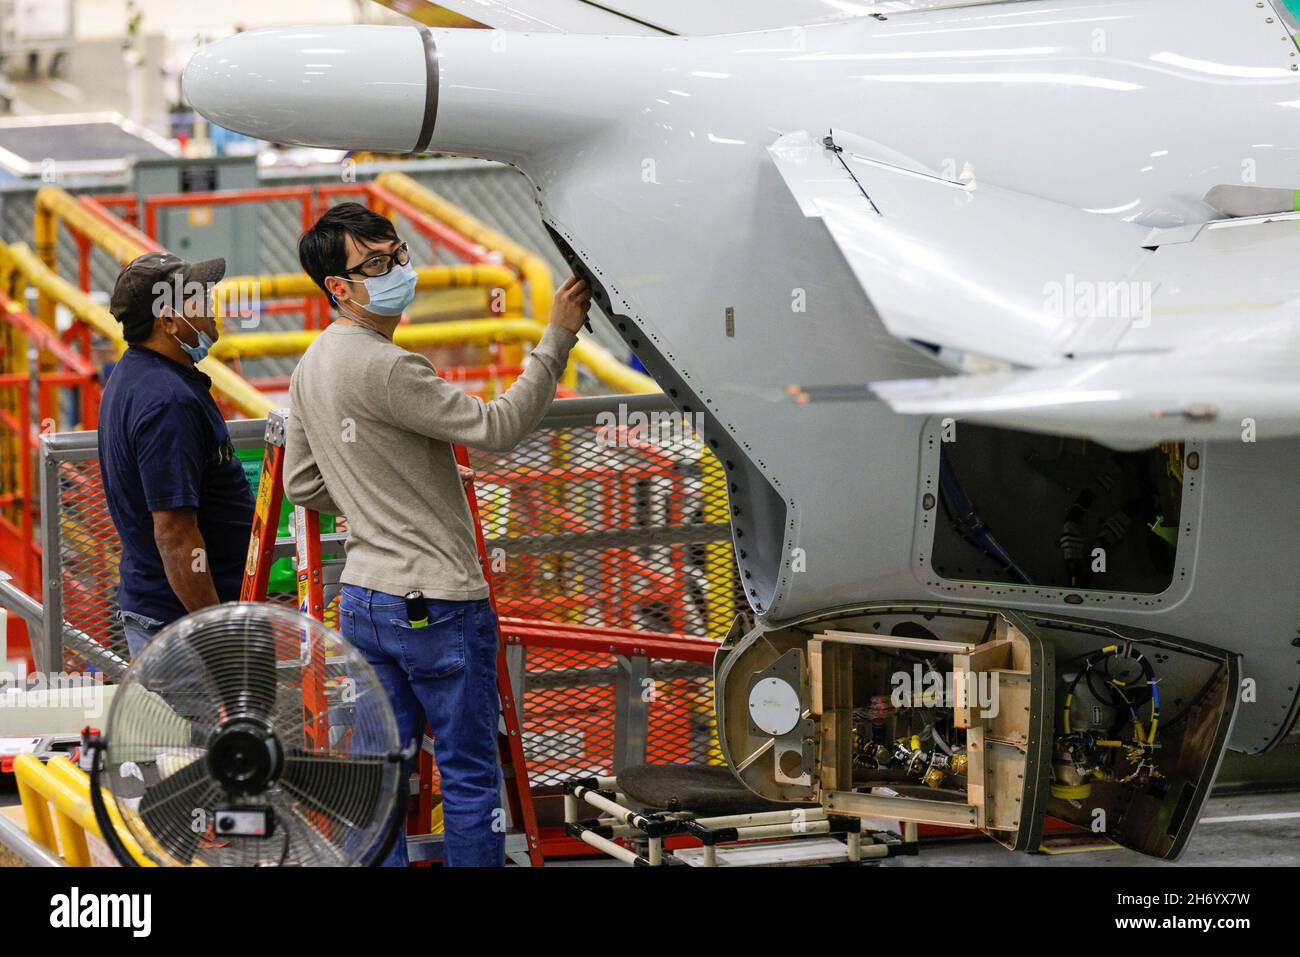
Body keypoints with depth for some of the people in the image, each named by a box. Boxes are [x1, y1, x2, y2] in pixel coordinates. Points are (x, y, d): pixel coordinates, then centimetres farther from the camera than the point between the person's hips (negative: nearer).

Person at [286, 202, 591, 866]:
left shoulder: (312, 369, 9)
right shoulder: (385, 369, -20)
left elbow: (303, 484, 18)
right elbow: (498, 427, -21)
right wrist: (557, 337, -16)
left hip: (362, 602, 9)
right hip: (437, 603, -9)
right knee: (471, 775, 1)